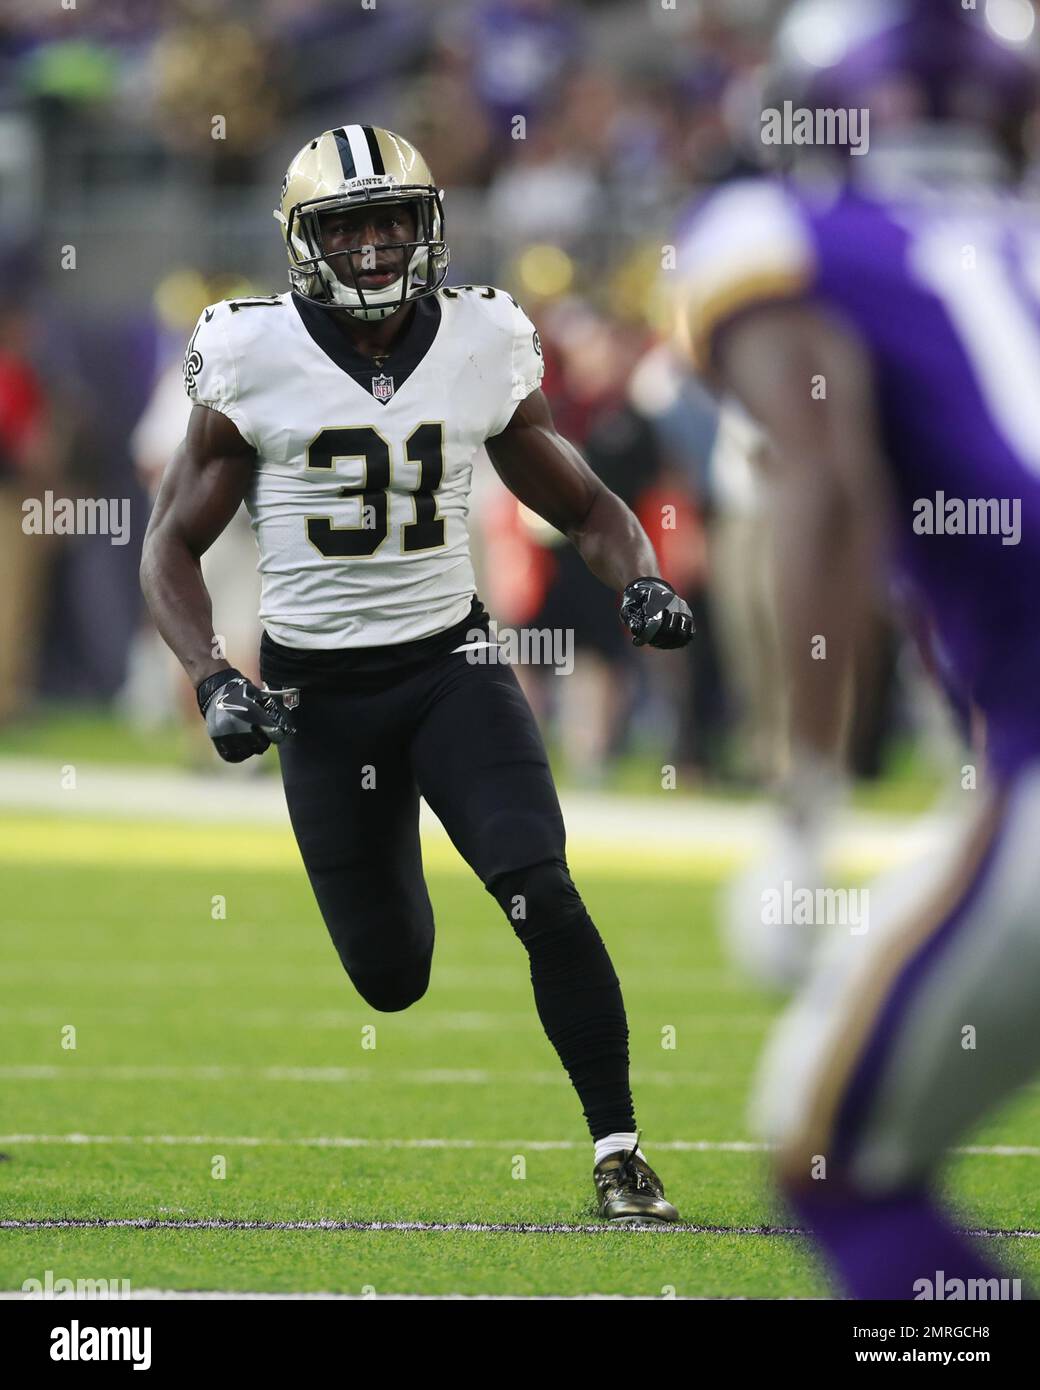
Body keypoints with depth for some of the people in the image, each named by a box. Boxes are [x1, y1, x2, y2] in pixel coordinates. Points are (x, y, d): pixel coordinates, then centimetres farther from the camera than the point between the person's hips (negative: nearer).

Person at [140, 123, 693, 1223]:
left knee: (542, 894, -22)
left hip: (451, 667, 1)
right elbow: (173, 545, -1)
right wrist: (213, 679, -16)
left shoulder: (483, 351, -1)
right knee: (390, 976, 6)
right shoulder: (256, 362, -7)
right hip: (319, 692, -1)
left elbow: (582, 506, 12)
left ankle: (618, 1150, -14)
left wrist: (638, 582, -10)